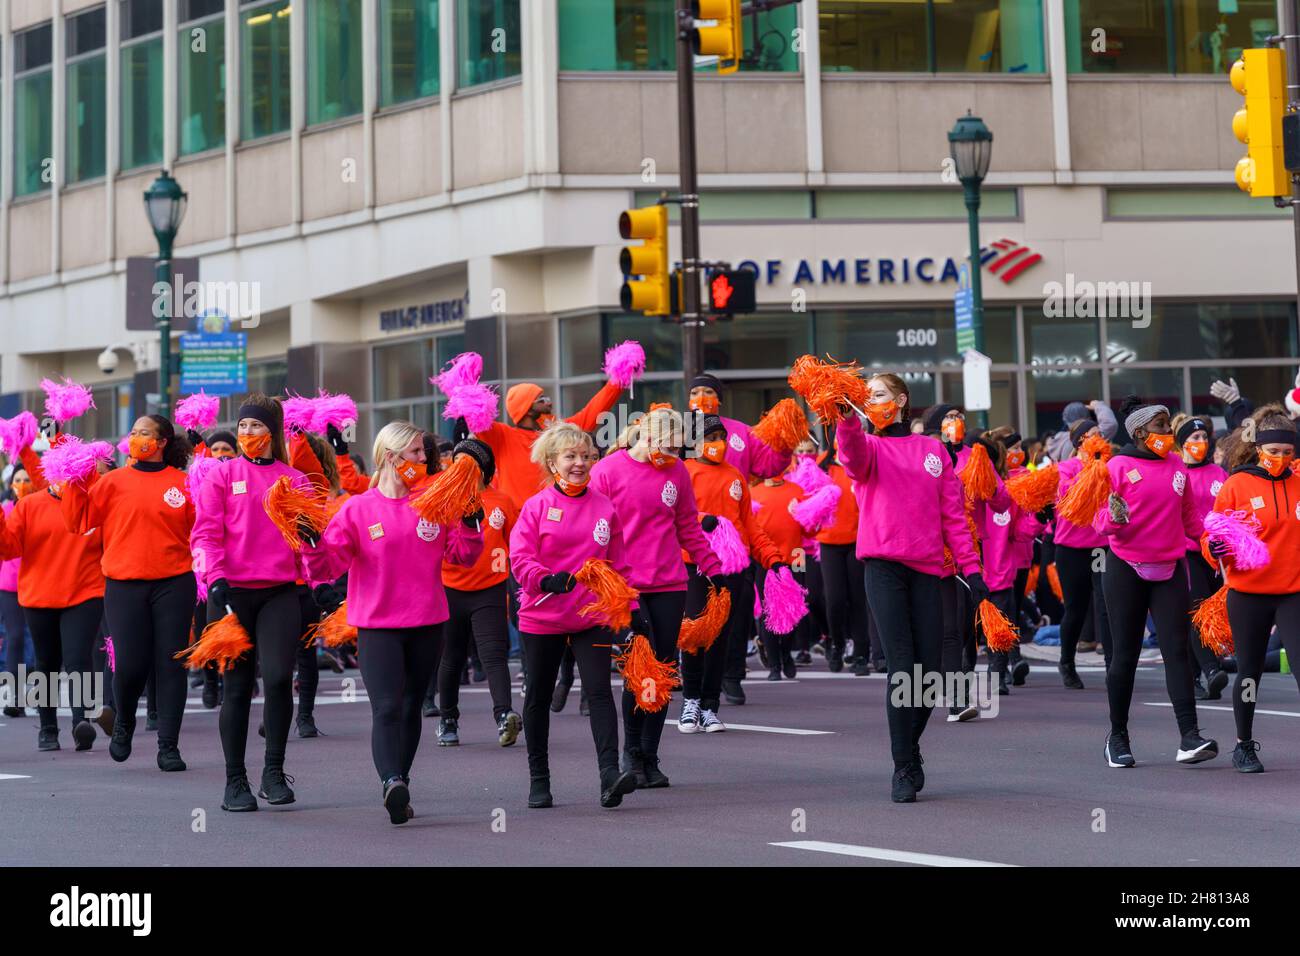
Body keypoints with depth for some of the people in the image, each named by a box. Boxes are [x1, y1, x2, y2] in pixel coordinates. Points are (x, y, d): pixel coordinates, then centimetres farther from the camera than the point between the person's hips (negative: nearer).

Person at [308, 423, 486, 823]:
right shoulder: (358, 509, -1)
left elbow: (462, 555, 6)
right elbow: (332, 561, -4)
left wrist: (470, 521, -9)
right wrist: (313, 543, -23)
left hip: (427, 625, 3)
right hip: (377, 625, -3)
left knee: (411, 708, 11)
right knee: (387, 708, -18)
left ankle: (399, 790, 20)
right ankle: (391, 782, -31)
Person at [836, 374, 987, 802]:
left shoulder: (932, 450, 14)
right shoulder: (870, 446, 8)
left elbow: (952, 513, 13)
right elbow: (853, 455, -19)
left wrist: (970, 567, 6)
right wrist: (847, 416, -39)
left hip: (926, 568, 2)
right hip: (884, 566, -2)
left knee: (929, 669, 2)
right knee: (901, 667, -10)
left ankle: (911, 746, 26)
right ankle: (904, 768, -3)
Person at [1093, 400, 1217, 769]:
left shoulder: (1177, 467, 10)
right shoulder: (1118, 467, -4)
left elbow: (1189, 516, 20)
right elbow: (1101, 520, -6)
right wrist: (1115, 517, -28)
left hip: (1170, 570, 3)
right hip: (1126, 570, -3)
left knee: (1177, 651, -6)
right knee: (1125, 653, 4)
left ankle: (1189, 738, -12)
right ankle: (1118, 736, 18)